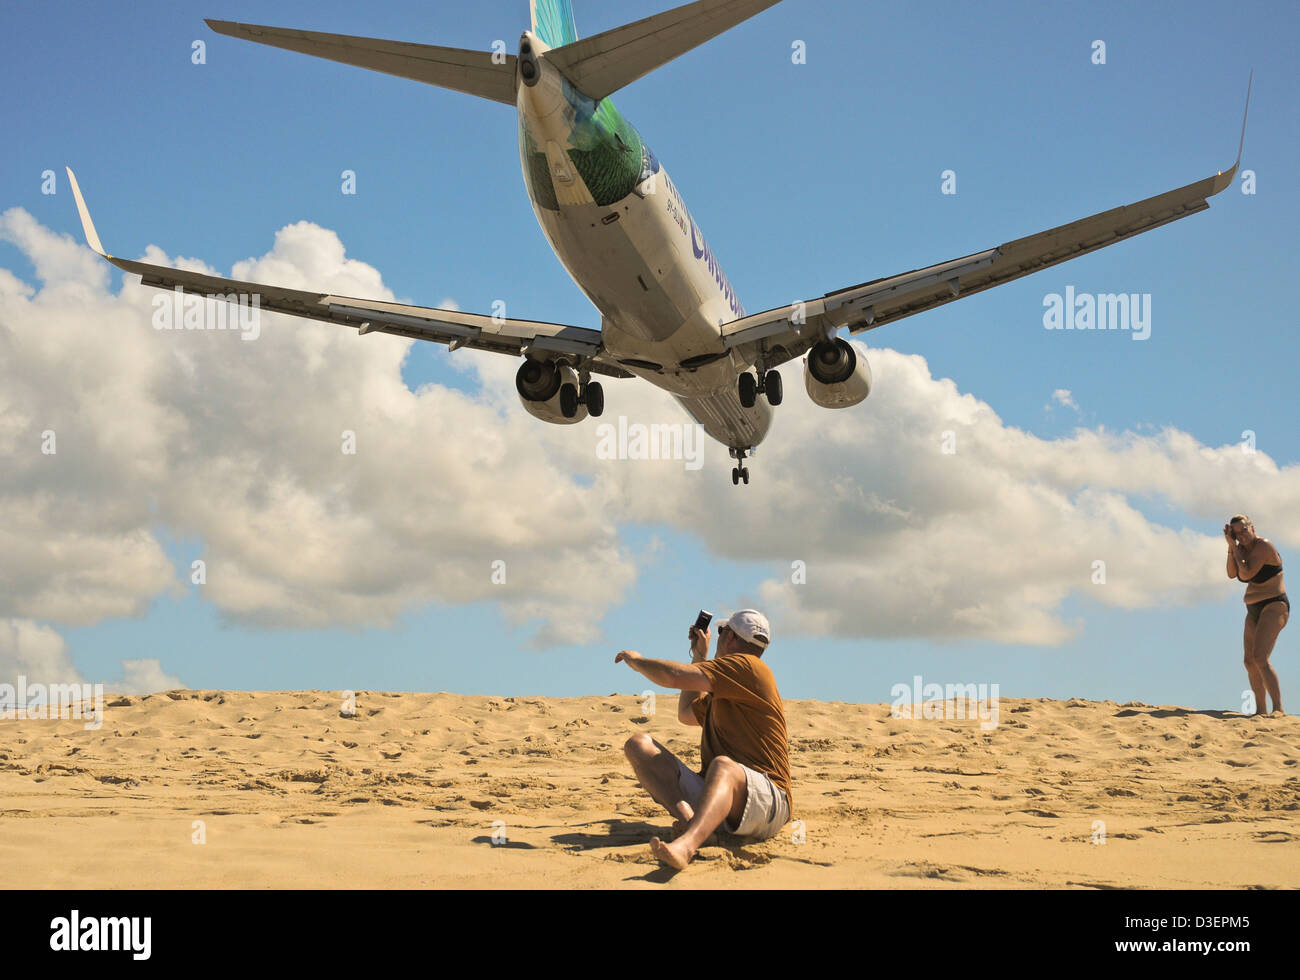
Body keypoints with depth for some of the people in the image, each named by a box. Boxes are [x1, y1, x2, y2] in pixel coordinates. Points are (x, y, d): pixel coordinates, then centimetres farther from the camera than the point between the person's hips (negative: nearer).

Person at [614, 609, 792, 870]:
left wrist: (636, 660, 10)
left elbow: (674, 676, -10)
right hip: (714, 791, 9)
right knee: (639, 744, -2)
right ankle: (685, 815, -30)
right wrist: (699, 657, 46)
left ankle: (684, 846, -72)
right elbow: (686, 714, 48)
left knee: (723, 766, -43)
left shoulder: (747, 666, -1)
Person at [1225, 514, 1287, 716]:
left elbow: (1246, 574, -23)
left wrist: (1235, 548, -15)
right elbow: (1232, 574, -3)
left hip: (1274, 608, -10)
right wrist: (1231, 546, -10)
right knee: (1250, 662, 9)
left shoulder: (1263, 545, -17)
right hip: (1255, 611, 10)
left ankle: (1278, 709, -25)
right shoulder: (1244, 548, 9)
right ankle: (1261, 711, 18)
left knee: (1260, 659, -23)